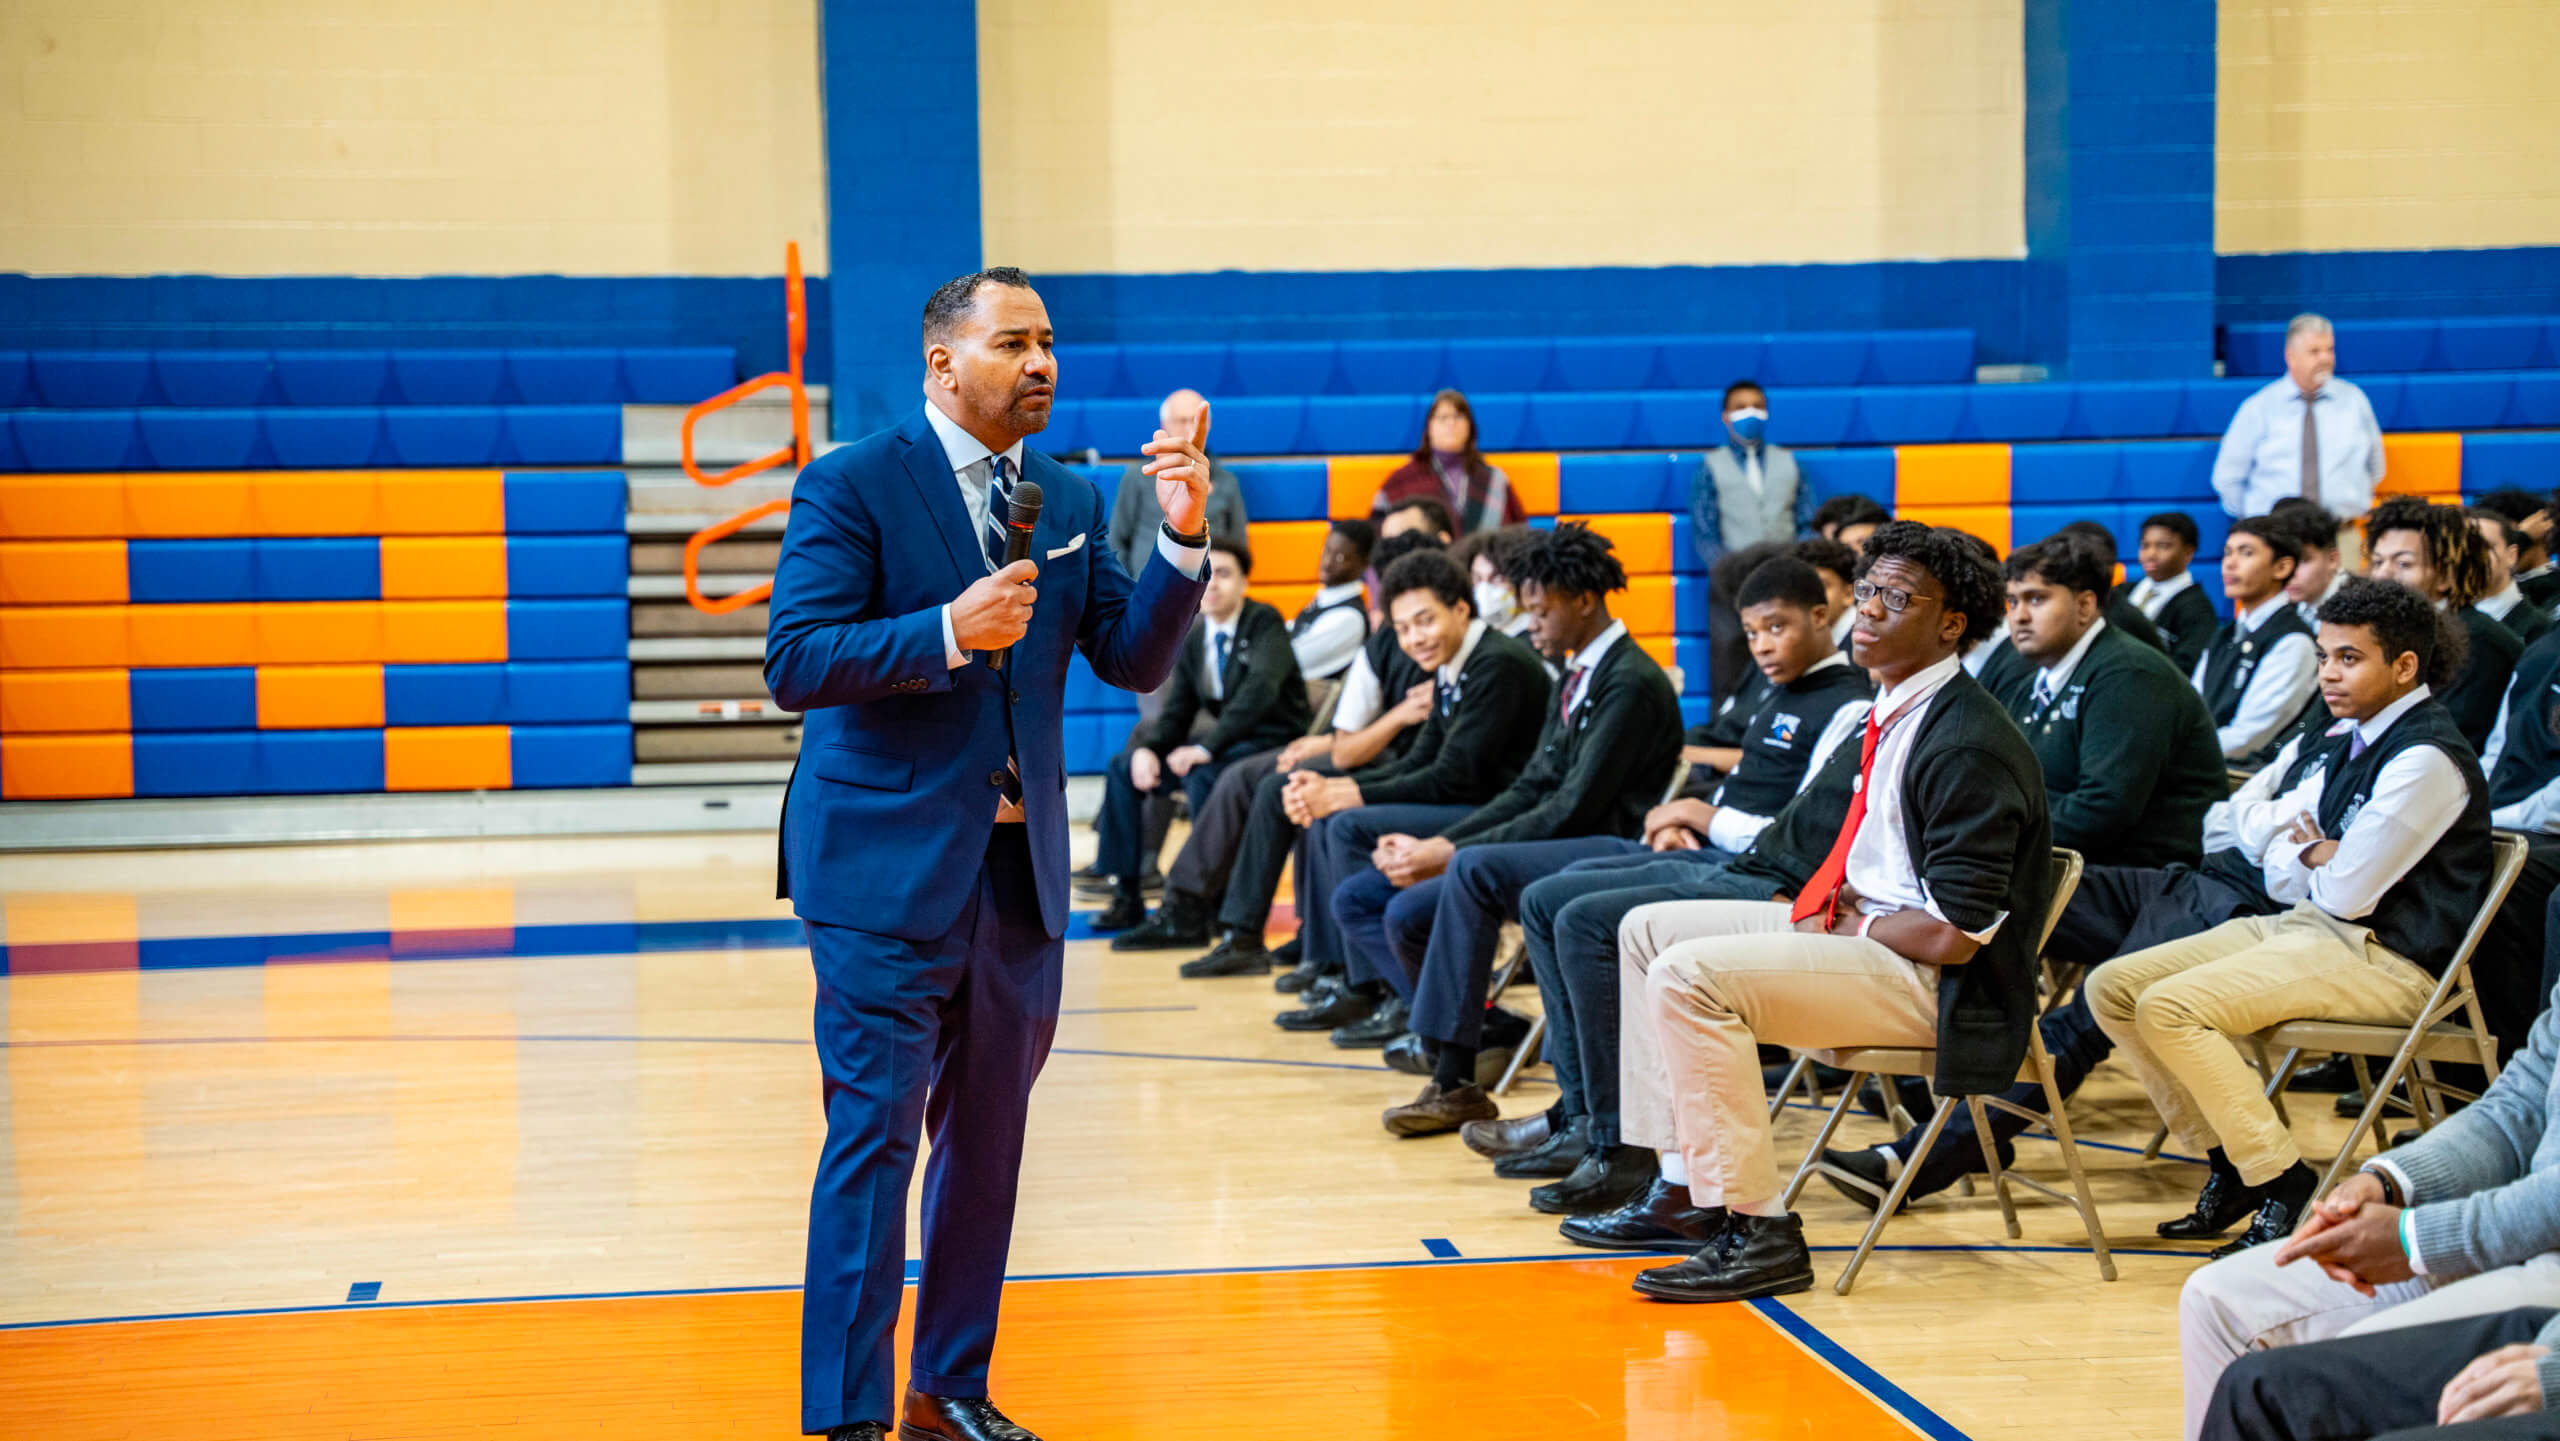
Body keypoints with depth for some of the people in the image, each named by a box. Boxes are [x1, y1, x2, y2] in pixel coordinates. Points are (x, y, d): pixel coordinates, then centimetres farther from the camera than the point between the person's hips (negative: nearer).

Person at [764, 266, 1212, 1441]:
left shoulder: (1070, 500, 11)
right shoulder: (851, 488, -6)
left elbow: (1134, 661, 4)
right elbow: (794, 664, -14)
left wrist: (1183, 540, -11)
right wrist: (948, 632, -23)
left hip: (1022, 871, 6)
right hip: (887, 869, -6)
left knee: (988, 1142, 13)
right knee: (873, 1137, -7)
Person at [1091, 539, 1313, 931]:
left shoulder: (1265, 622, -12)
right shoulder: (1194, 641, 9)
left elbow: (1261, 686, -28)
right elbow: (1176, 714, 10)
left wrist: (1207, 747, -34)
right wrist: (1146, 749, -14)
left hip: (1275, 740, -8)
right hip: (1230, 741, 8)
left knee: (1203, 776, -34)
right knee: (1124, 766, 0)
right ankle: (1126, 895, 3)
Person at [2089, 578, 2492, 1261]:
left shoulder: (2428, 760, -16)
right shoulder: (2339, 738, 11)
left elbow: (2347, 891, -19)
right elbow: (2251, 818, 17)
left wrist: (2311, 855, 3)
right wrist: (2320, 857, -3)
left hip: (2384, 958, -9)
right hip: (2304, 924, 10)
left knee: (2168, 1008, -25)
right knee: (2113, 987, -1)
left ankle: (2284, 1180, -14)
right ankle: (2227, 1160, 3)